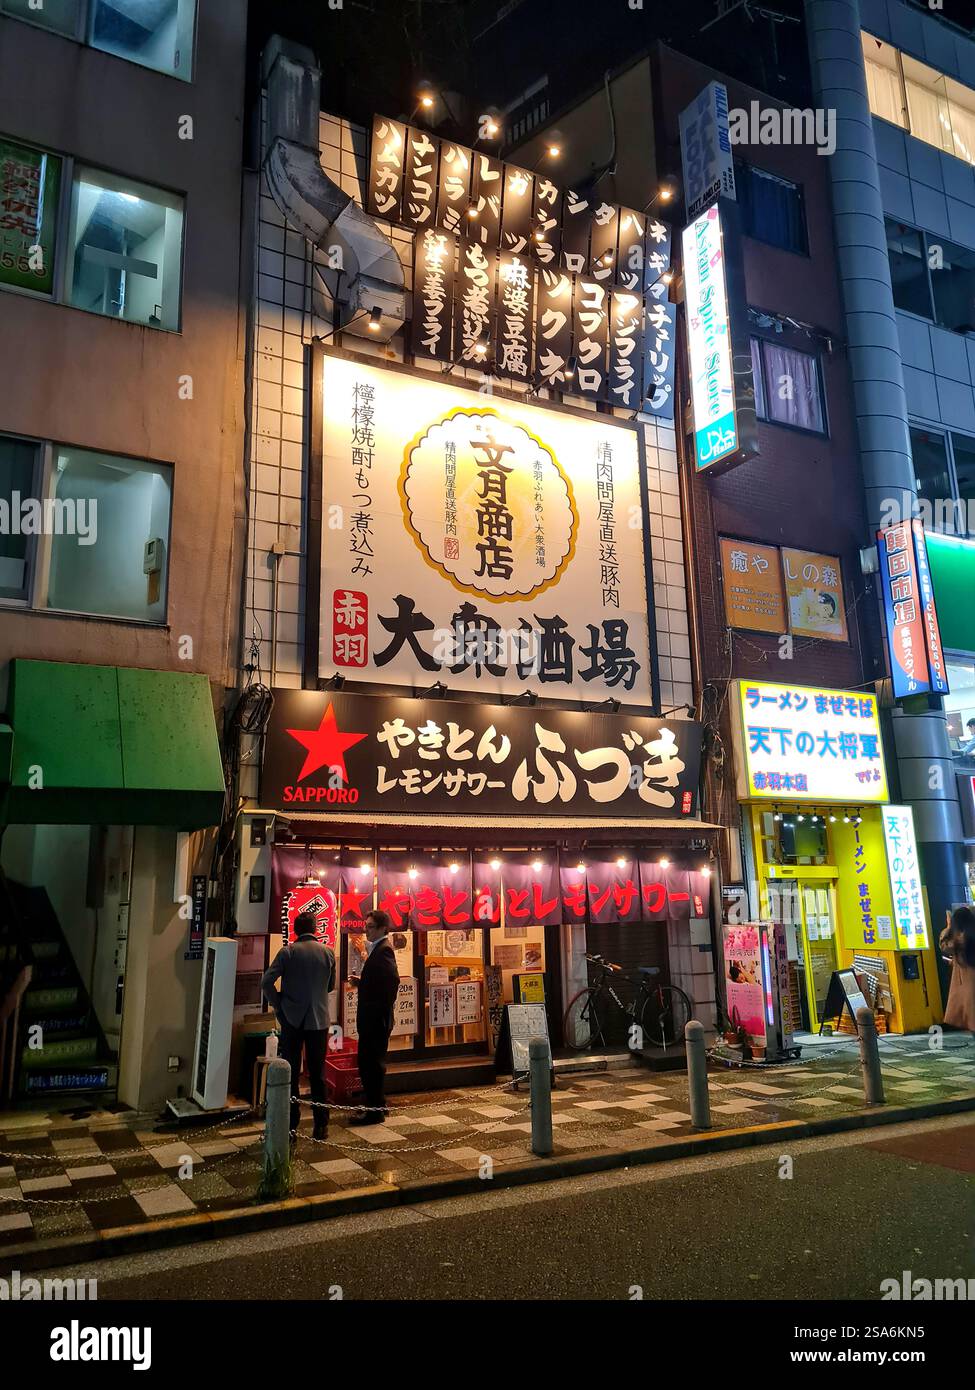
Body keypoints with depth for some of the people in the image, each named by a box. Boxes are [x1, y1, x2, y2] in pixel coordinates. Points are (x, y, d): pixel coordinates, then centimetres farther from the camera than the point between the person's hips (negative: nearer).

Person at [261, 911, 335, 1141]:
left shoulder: (287, 952, -7)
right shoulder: (328, 952, -1)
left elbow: (266, 982, -13)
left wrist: (278, 1005, -1)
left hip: (291, 1020, -1)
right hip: (319, 1020, 2)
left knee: (290, 1074, 8)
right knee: (317, 1075, 10)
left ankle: (290, 1126, 10)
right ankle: (321, 1125, 14)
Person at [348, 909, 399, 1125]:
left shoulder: (383, 950, -17)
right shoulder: (378, 949, 14)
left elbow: (391, 981, -27)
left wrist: (382, 1011, -22)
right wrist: (361, 982, 6)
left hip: (376, 1020, -10)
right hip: (372, 1020, 10)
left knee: (371, 1064, -2)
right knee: (371, 1064, 18)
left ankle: (375, 1111, 7)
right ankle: (376, 1105, 29)